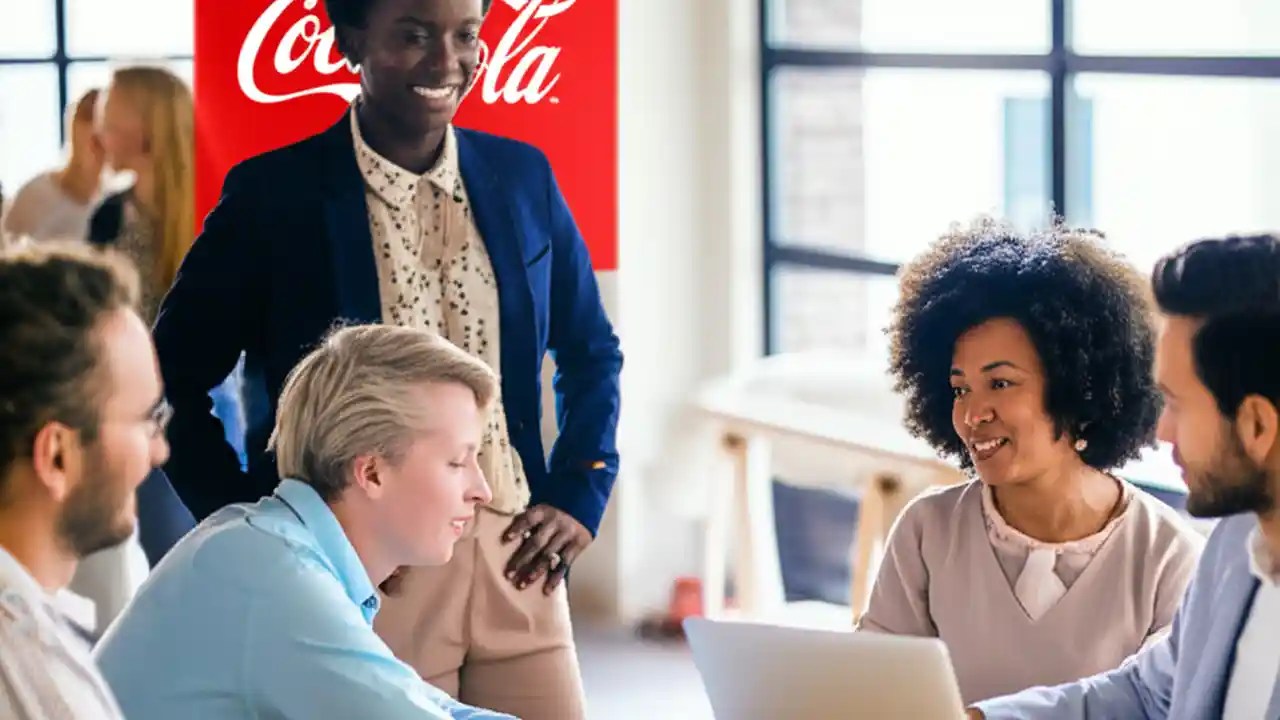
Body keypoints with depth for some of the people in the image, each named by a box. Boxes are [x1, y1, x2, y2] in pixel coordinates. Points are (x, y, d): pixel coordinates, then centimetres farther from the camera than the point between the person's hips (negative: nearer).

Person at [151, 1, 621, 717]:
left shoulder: (522, 175, 7)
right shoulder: (274, 194, -5)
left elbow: (592, 354, 19)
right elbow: (176, 379, 0)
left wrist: (580, 496, 7)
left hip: (516, 563, 4)